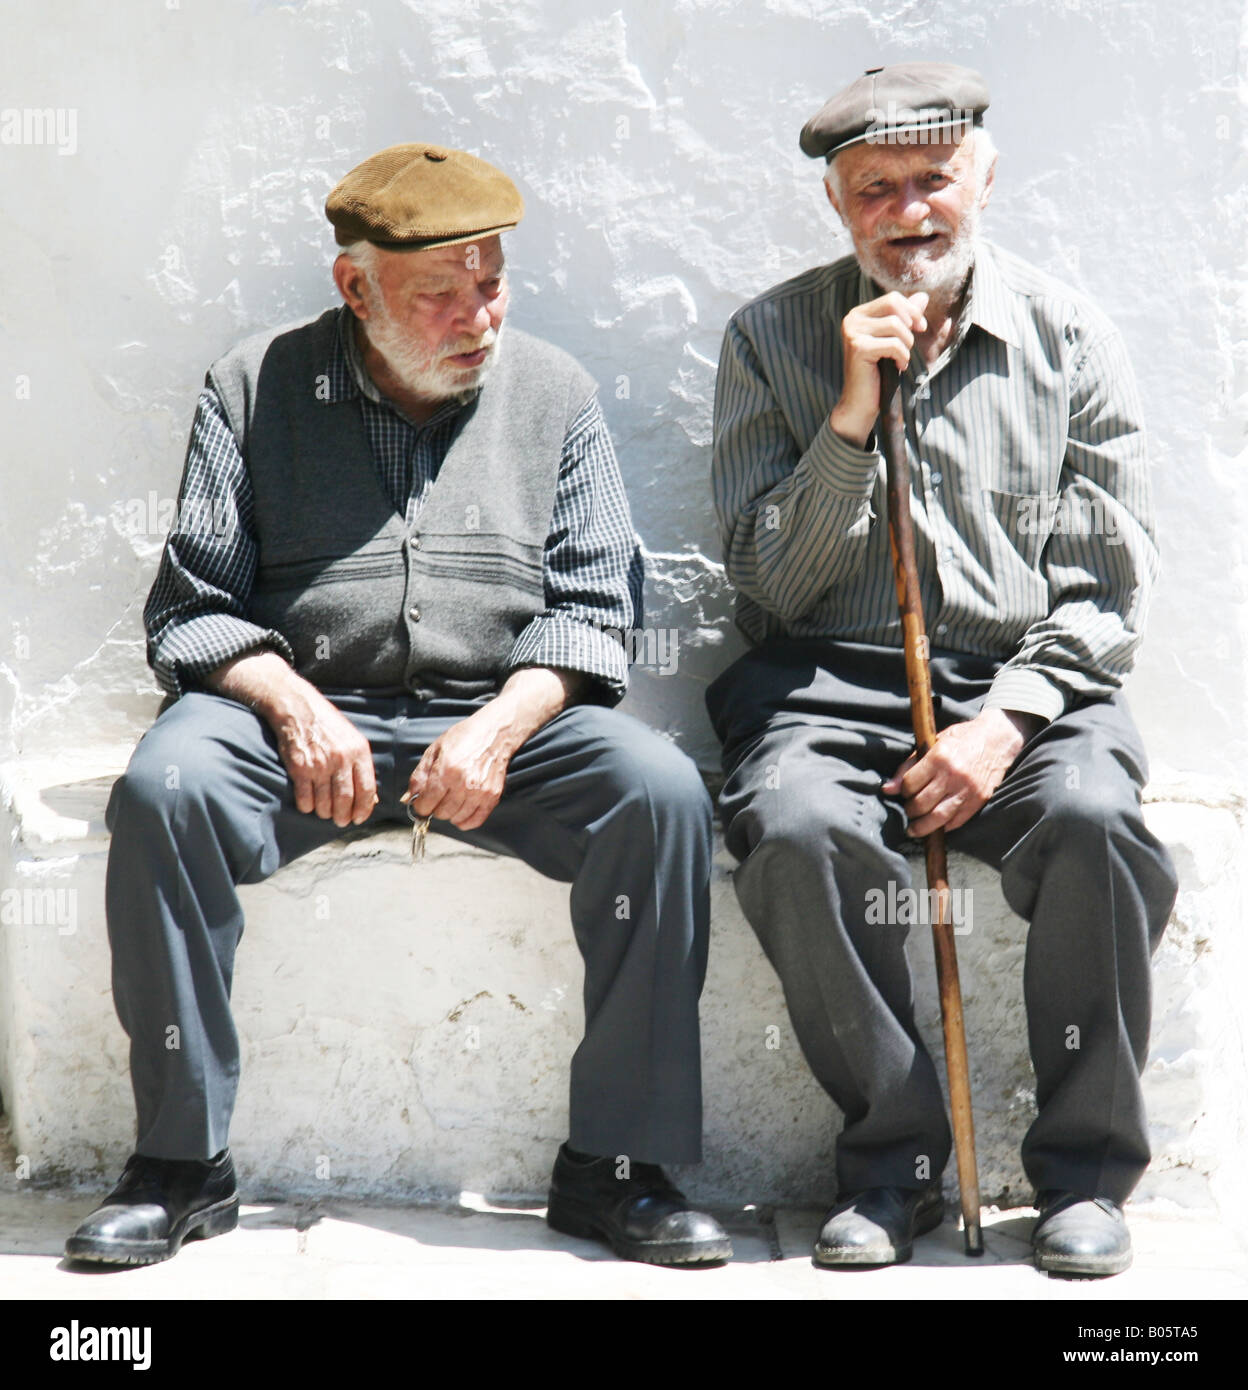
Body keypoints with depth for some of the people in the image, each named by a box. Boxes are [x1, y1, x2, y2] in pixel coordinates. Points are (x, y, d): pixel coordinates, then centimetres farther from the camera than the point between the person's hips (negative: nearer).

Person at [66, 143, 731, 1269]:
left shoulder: (553, 392, 12)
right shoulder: (257, 388, 8)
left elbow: (593, 608, 7)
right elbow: (192, 607, 4)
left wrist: (503, 723, -12)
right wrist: (293, 706, -15)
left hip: (506, 714, 1)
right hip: (296, 707, -1)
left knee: (663, 792, -27)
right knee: (162, 789, -31)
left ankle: (613, 1165, -16)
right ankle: (183, 1163, -16)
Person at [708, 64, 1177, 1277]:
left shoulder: (1071, 340, 7)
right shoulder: (772, 339, 6)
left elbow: (1108, 590, 4)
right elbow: (772, 586, 1)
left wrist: (1006, 722, -12)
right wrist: (852, 415, -10)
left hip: (1029, 687, 0)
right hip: (833, 686, 0)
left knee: (1093, 816, -32)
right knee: (794, 826, -32)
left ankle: (1085, 1173, -12)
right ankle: (893, 1160, -13)